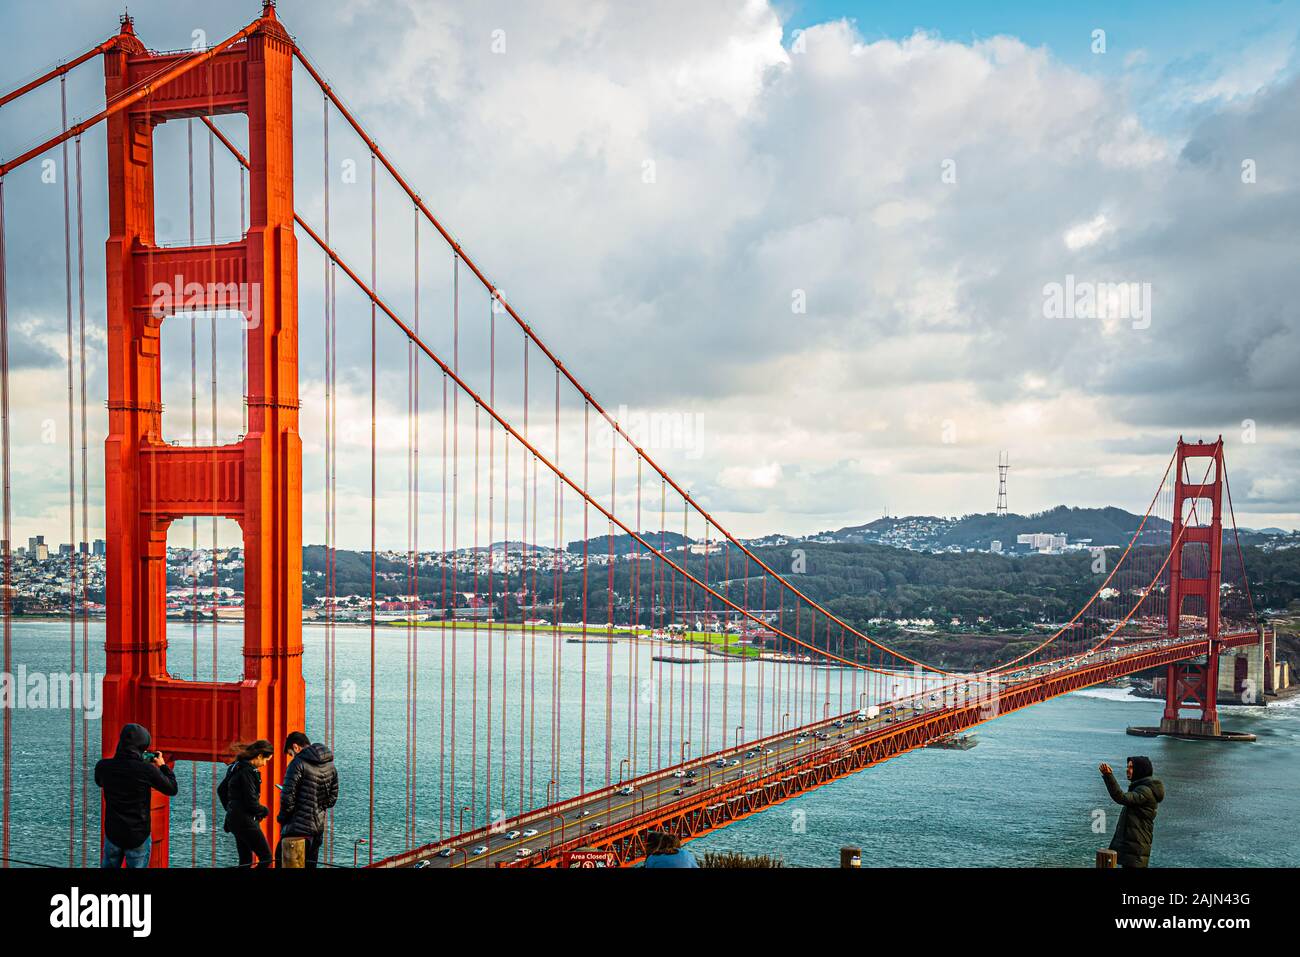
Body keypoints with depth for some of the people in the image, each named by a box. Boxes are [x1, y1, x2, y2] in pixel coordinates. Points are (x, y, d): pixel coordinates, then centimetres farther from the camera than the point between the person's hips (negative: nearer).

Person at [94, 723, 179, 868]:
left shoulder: (102, 766, -11)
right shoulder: (147, 769, -21)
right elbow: (172, 789, -6)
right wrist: (163, 766, 9)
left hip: (112, 833, 3)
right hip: (139, 835, -3)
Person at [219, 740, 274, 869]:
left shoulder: (236, 767, 12)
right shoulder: (248, 771, -18)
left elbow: (221, 790, 24)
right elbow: (251, 802, -19)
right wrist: (264, 810, -1)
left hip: (234, 818, 10)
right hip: (245, 820, -10)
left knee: (245, 861, 14)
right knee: (266, 857, -7)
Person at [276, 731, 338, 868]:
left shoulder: (298, 763, -12)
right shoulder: (330, 765, 11)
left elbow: (287, 797, -14)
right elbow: (332, 798, 13)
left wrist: (282, 818, 0)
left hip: (298, 827, -7)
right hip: (319, 826, 7)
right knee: (310, 863, 14)